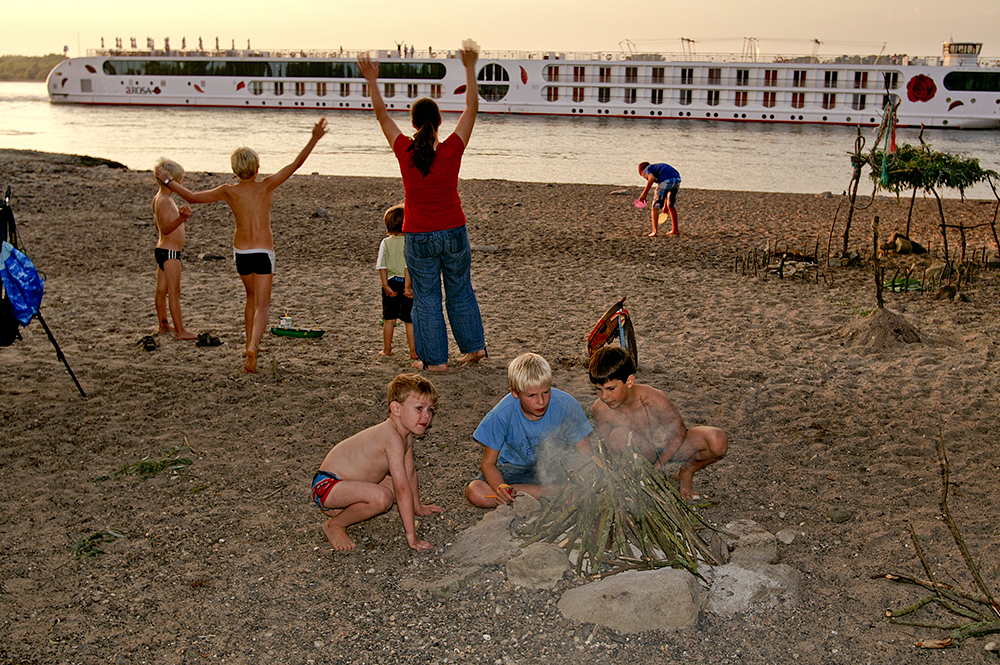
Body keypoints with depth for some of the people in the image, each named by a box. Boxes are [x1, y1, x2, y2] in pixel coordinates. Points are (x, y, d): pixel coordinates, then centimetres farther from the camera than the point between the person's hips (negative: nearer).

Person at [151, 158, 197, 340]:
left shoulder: (158, 198, 11)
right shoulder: (164, 201, -21)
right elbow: (165, 228, -33)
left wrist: (179, 215, 31)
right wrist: (181, 218, -47)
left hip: (163, 250, 10)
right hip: (169, 252, -10)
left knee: (162, 290, 17)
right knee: (174, 293, -5)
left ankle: (163, 325, 27)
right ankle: (180, 331, -1)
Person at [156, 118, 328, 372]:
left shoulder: (229, 191, -5)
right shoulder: (266, 186, -10)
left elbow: (192, 197, 0)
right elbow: (296, 164, -11)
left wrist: (167, 181, 14)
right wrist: (314, 138, -11)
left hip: (240, 251, 3)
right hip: (264, 251, -3)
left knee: (251, 297, 24)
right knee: (262, 305, -3)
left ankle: (250, 345, 32)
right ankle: (253, 346, -26)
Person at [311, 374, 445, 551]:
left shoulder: (407, 434, 2)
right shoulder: (392, 437, -28)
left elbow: (409, 472, 18)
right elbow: (402, 489, -29)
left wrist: (418, 507, 29)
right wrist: (411, 536, -28)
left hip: (346, 483, 11)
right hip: (327, 486, -10)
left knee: (395, 488, 20)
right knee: (382, 497, -33)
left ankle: (342, 509, 15)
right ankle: (335, 525, -8)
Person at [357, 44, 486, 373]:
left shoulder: (405, 152, -11)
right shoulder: (452, 151, -12)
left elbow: (381, 114, 1)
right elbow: (472, 108, -2)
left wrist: (372, 80, 10)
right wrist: (470, 69, 2)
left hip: (419, 238, -1)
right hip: (454, 233, 2)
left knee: (426, 298, 8)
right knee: (460, 291, 19)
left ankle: (435, 359, 11)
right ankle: (473, 345, 27)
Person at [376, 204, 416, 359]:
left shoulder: (386, 243, -2)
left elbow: (382, 266, -5)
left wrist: (386, 286, -4)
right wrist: (407, 286, -16)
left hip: (391, 283, 3)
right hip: (405, 283, -3)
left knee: (389, 318, 15)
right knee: (410, 320, 5)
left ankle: (387, 349, 23)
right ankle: (413, 351, 8)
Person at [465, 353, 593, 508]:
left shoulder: (566, 405, -23)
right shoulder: (502, 414, -22)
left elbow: (584, 455, -16)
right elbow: (489, 463, -12)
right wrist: (501, 487, -34)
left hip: (558, 465, -2)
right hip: (517, 468, 2)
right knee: (474, 493, -26)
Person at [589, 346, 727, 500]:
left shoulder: (654, 400, -33)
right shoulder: (600, 409, -24)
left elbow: (679, 432, -18)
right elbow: (607, 444, -9)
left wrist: (657, 466, -16)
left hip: (672, 446, 0)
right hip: (645, 453, 1)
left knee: (718, 441, -28)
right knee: (618, 435, -34)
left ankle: (686, 471, 5)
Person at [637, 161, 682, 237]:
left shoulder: (646, 170, 18)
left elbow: (651, 178, -9)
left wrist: (644, 194, -6)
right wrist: (665, 205, 48)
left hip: (666, 181, -7)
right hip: (677, 179, 7)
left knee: (655, 206, 7)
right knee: (672, 205, 25)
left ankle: (654, 231, -2)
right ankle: (675, 230, 33)